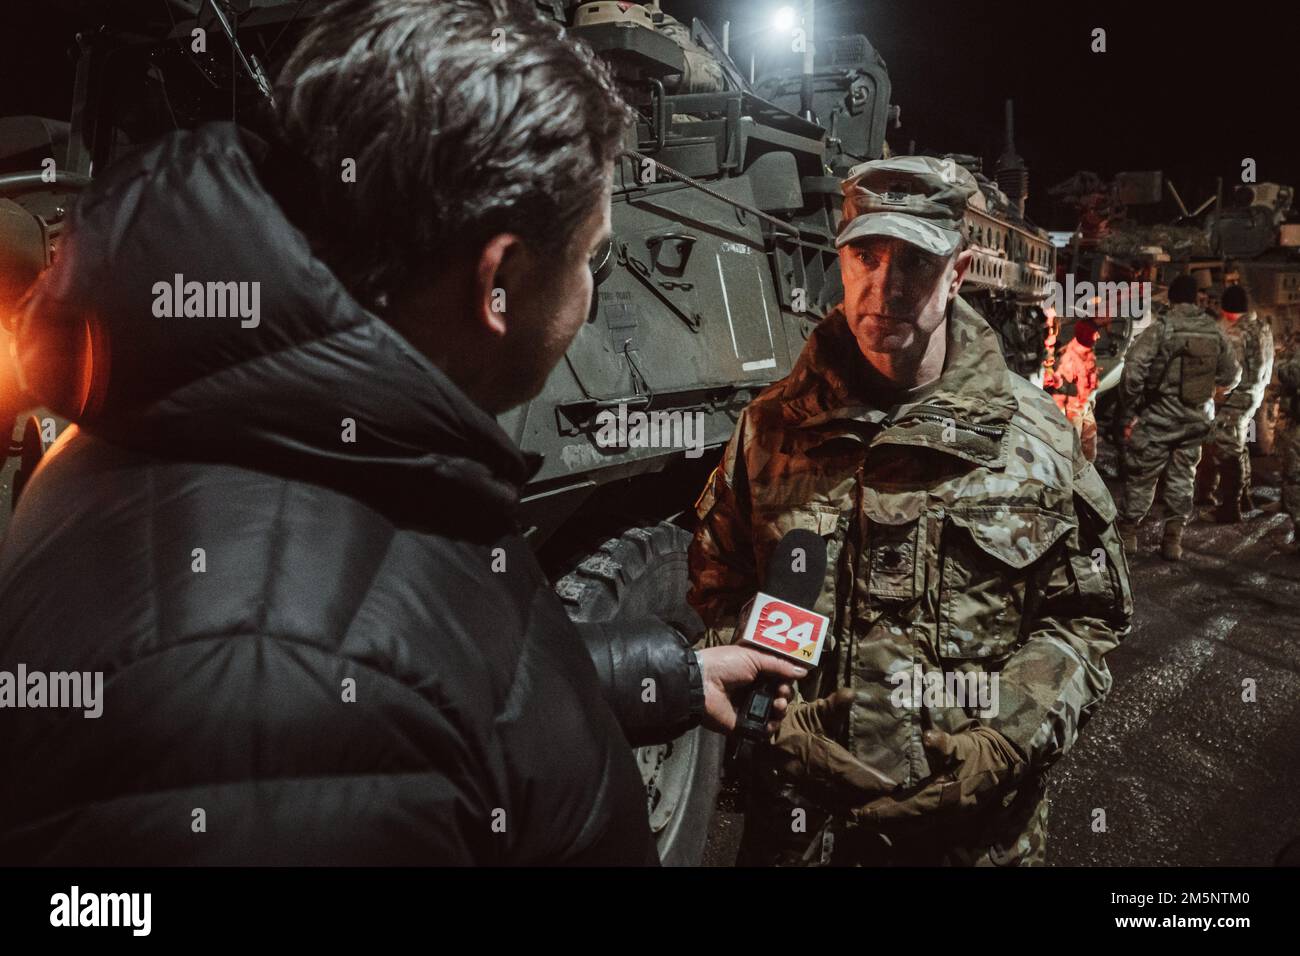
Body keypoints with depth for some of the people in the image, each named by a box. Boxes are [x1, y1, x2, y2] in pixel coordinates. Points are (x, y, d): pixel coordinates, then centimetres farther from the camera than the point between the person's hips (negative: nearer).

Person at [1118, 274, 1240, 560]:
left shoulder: (1161, 328, -13)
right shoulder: (1215, 332, 2)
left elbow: (1133, 370, -20)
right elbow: (1232, 375, 12)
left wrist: (1134, 409, -8)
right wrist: (1214, 390, 33)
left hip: (1158, 418, -4)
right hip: (1197, 420, 4)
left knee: (1141, 477, 8)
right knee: (1182, 478, 13)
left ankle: (1128, 534, 16)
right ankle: (1173, 540, 14)